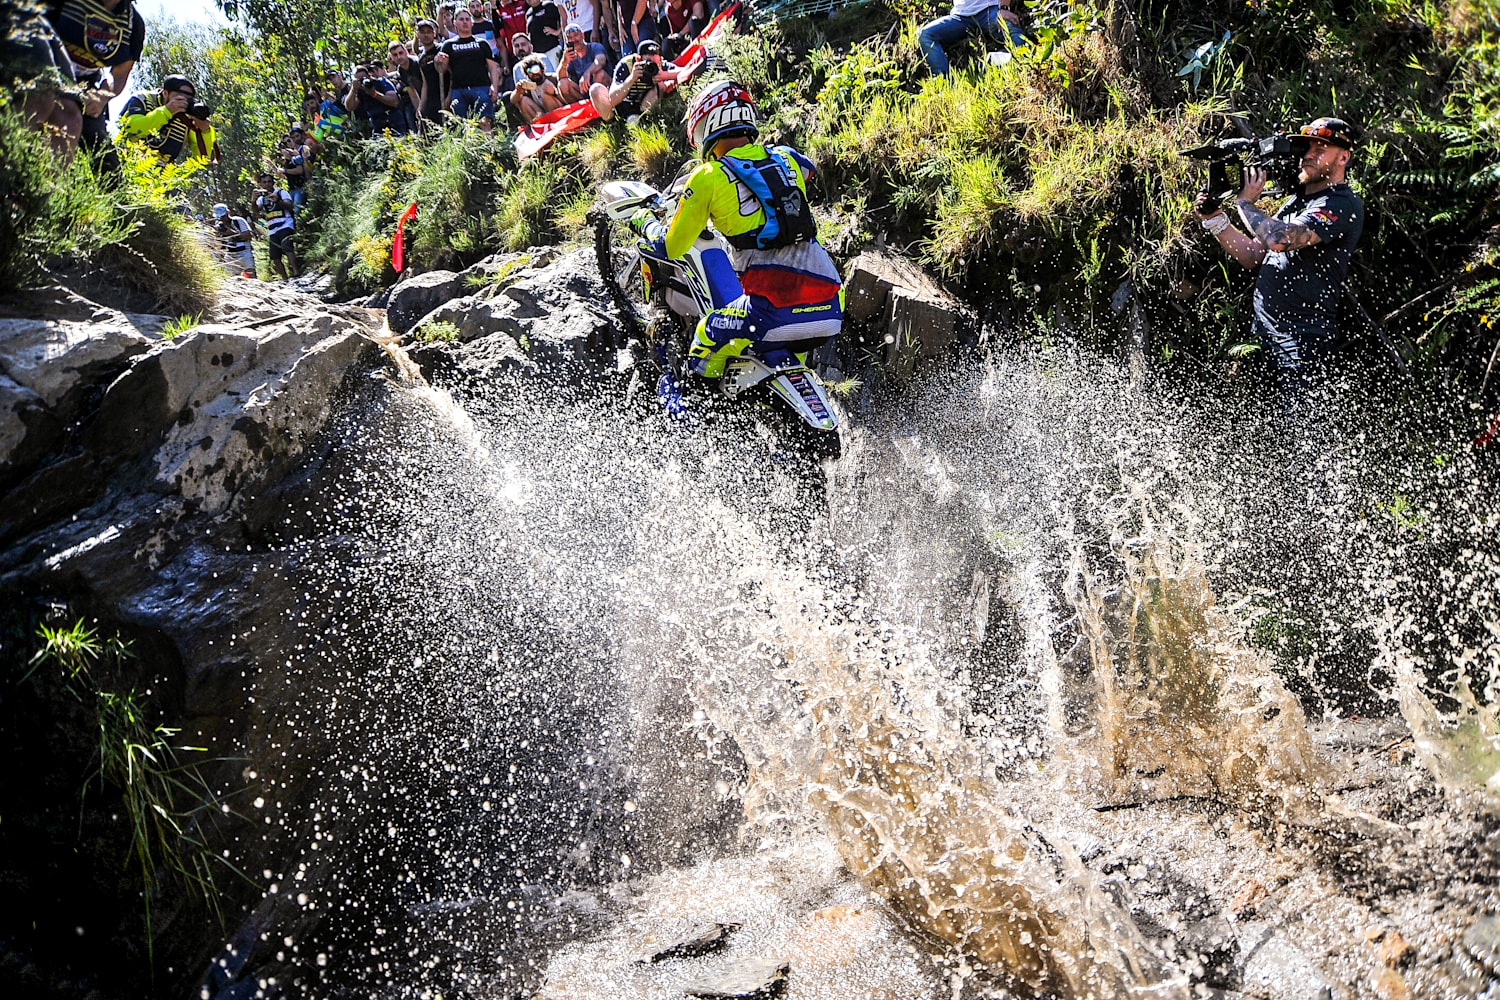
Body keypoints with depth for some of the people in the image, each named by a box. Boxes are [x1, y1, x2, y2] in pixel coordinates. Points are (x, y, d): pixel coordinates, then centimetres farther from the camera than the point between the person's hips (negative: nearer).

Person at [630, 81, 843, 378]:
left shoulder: (708, 179, 1)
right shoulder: (787, 158, 16)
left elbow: (670, 248, 9)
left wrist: (645, 222, 32)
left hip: (776, 308, -5)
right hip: (832, 307, 5)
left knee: (703, 355, 14)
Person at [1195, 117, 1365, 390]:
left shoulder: (1343, 205, -11)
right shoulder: (1297, 200, 19)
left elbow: (1278, 239, -27)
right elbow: (1252, 256, 17)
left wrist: (1246, 202, -10)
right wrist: (1214, 218, 6)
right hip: (1261, 333, 9)